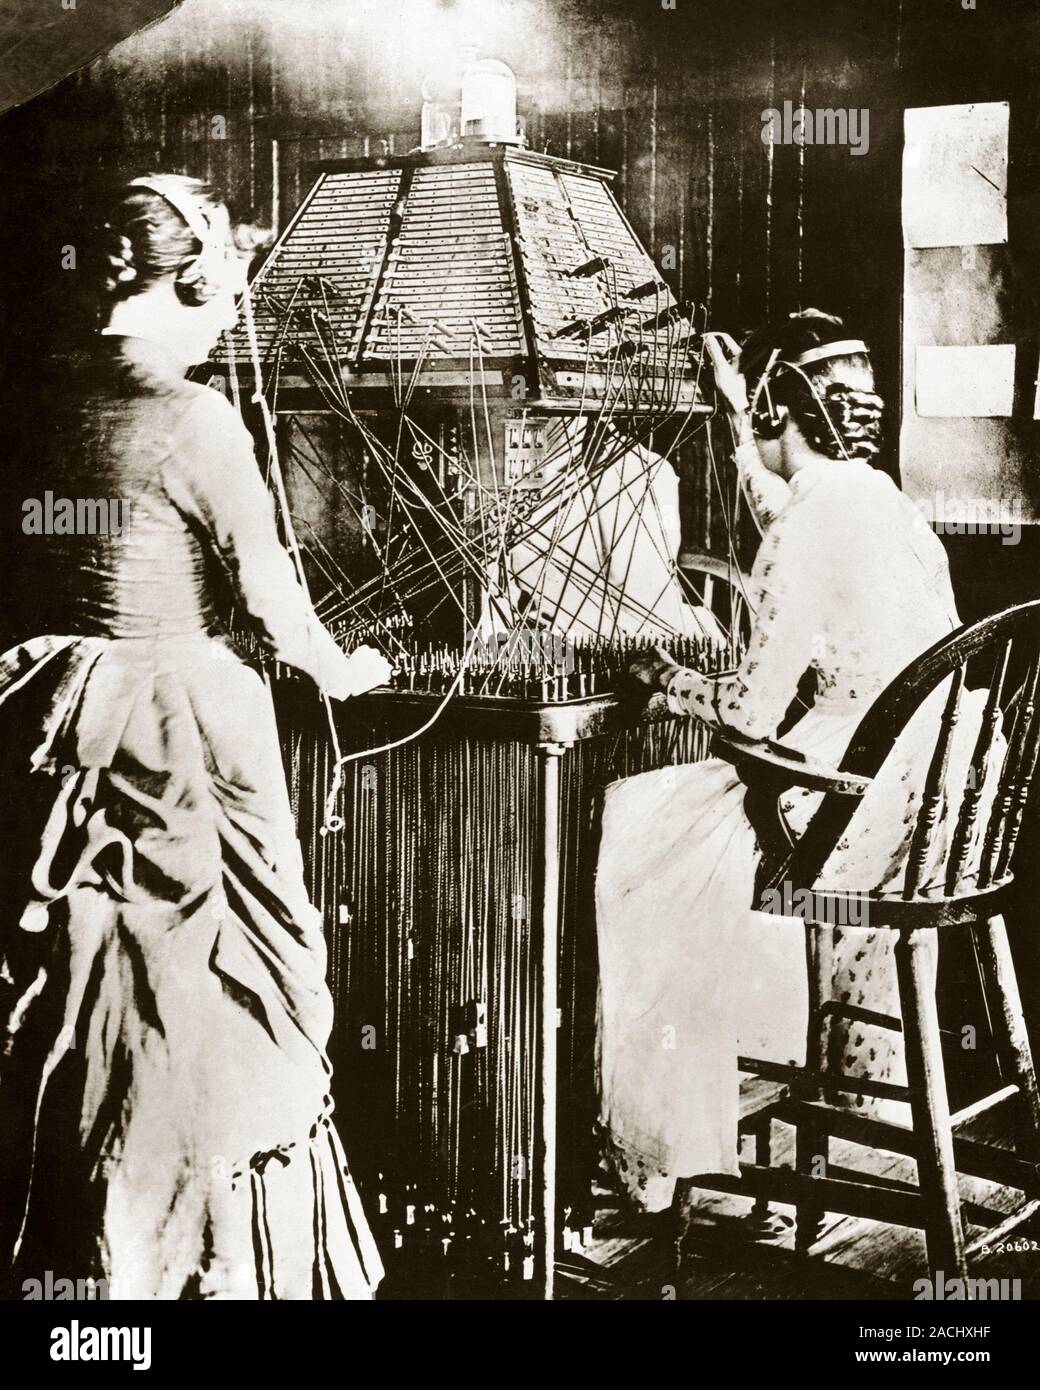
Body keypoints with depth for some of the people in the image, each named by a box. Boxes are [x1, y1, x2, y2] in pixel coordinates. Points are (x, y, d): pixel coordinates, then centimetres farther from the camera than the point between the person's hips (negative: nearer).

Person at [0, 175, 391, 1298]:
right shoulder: (192, 416, -15)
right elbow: (265, 590, -10)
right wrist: (336, 668, 8)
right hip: (179, 733, -7)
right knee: (197, 1006, 4)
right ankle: (211, 1261, 16)